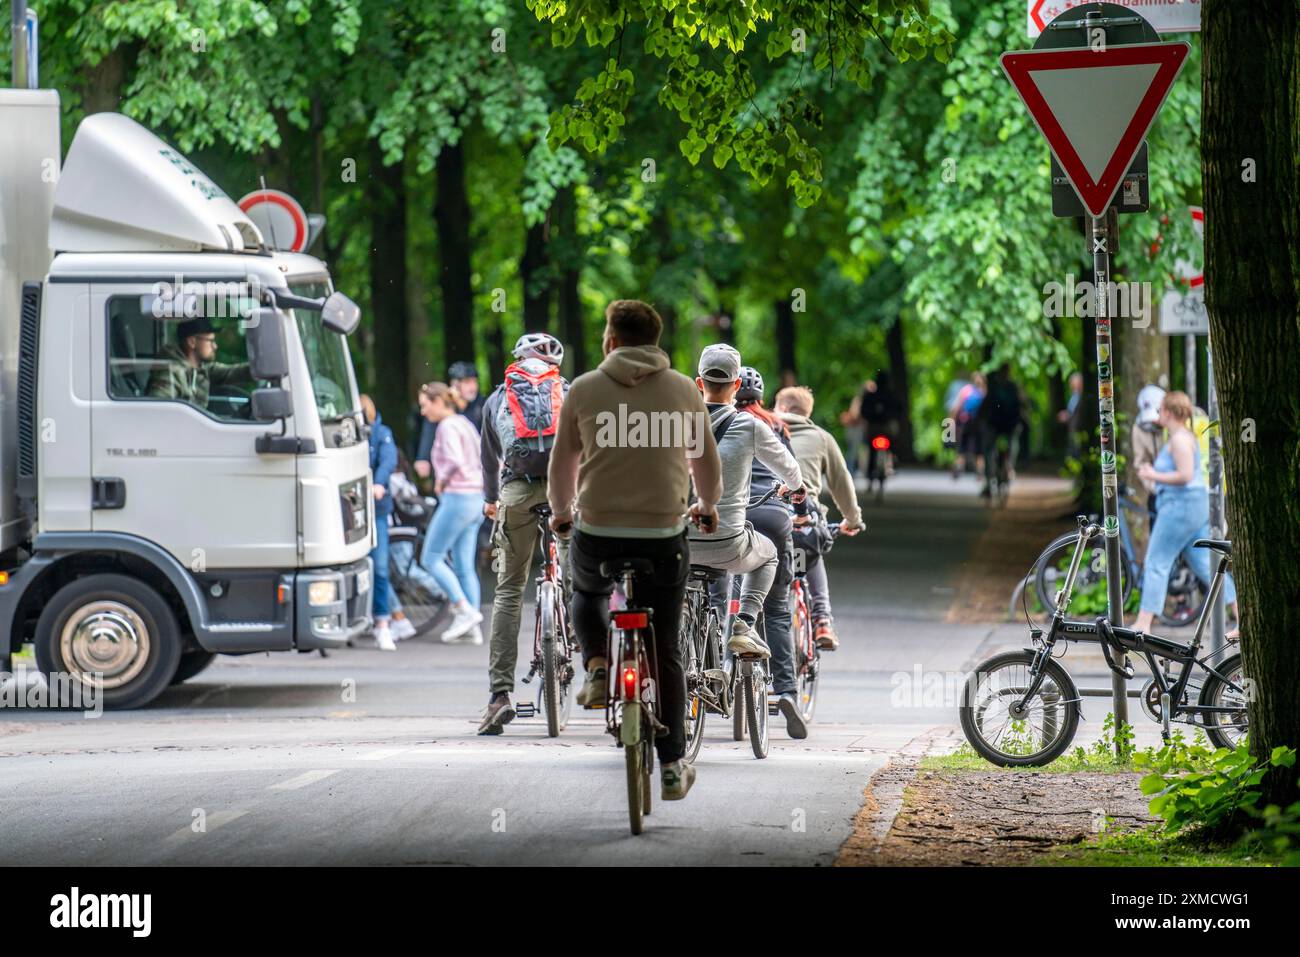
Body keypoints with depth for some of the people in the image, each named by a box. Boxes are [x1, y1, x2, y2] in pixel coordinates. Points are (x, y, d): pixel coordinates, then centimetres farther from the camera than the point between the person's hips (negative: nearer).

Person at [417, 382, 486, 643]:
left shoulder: (448, 427, -12)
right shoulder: (466, 425, 15)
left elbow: (455, 461, -27)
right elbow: (485, 462, 19)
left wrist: (441, 481, -11)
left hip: (456, 499, -9)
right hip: (476, 500, 9)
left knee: (431, 558, 0)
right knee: (465, 566, 9)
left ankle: (465, 611, -6)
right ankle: (472, 629, 6)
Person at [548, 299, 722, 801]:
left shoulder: (585, 389, 1)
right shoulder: (684, 390, 4)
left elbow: (562, 462, 11)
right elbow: (706, 460, 16)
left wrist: (561, 512, 31)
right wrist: (707, 505, 37)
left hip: (597, 534, 0)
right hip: (664, 538, 0)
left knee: (587, 591, 35)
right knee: (666, 653, 10)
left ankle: (598, 666, 10)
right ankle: (672, 768, 9)